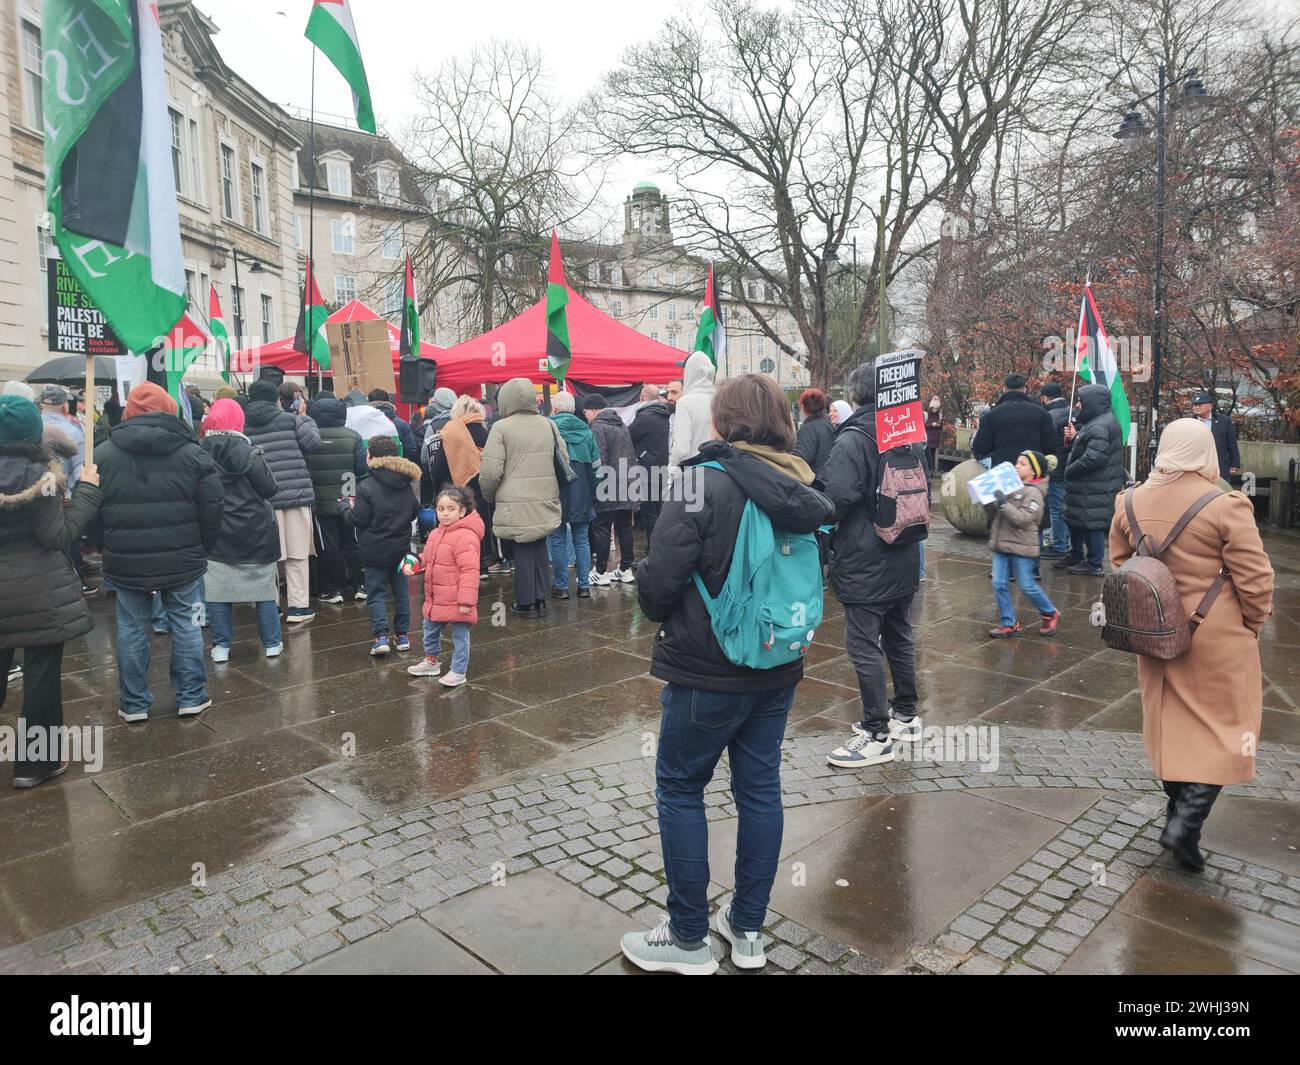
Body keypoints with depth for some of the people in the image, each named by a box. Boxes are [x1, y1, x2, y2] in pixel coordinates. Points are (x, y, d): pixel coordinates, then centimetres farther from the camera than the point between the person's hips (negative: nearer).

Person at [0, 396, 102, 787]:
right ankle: (35, 761, 14)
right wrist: (87, 491, -11)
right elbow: (59, 536, -13)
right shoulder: (37, 476, -14)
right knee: (41, 674, 5)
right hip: (38, 591, -5)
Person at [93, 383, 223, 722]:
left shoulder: (103, 454, 1)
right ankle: (191, 697, 17)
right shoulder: (192, 453, -4)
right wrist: (202, 549, 8)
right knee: (185, 625, 10)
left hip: (124, 562, 1)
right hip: (182, 561, -1)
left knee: (131, 629, 11)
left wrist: (106, 546, 18)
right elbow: (212, 511, -4)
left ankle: (134, 704, 20)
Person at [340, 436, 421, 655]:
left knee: (376, 593, 3)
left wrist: (344, 506, 6)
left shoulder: (366, 487, -17)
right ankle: (402, 635, 17)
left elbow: (356, 520, -13)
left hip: (375, 551, -5)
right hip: (401, 548, 5)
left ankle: (381, 636, -7)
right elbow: (414, 512, 12)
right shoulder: (407, 485, 1)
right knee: (401, 591, 14)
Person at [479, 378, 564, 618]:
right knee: (540, 548, 13)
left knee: (523, 552, 3)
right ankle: (540, 599, 19)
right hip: (545, 501, 4)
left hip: (516, 504, -4)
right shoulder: (549, 425, 7)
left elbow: (490, 472, -11)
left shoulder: (501, 427, -8)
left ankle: (526, 603, 10)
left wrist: (488, 496, 7)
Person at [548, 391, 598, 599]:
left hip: (556, 494, -3)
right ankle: (584, 585, 11)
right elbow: (596, 464, 7)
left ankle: (561, 586, 7)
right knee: (582, 539, 10)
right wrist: (593, 493, 14)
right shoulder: (585, 429, 6)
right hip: (582, 494, 4)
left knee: (558, 540, 5)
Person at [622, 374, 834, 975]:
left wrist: (657, 609, 3)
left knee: (680, 789, 10)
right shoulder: (802, 489, 3)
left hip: (707, 671, -6)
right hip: (778, 667, 7)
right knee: (759, 788, 15)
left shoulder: (705, 483, -18)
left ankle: (688, 938, 20)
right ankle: (747, 931, 29)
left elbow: (659, 581, -18)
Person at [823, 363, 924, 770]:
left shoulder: (851, 440, -18)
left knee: (864, 646, -1)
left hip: (864, 564, -9)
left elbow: (836, 499, -26)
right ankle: (906, 716, 32)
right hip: (903, 559, 9)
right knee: (899, 638, 19)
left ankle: (877, 734, 5)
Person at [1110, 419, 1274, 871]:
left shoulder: (1130, 503, -2)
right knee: (1223, 729, 9)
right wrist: (1253, 625, 5)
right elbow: (1255, 579, -12)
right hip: (1216, 638, -4)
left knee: (1169, 721, 19)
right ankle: (1187, 823, 1)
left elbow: (1119, 565, 8)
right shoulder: (1226, 505, -16)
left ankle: (1178, 809, 31)